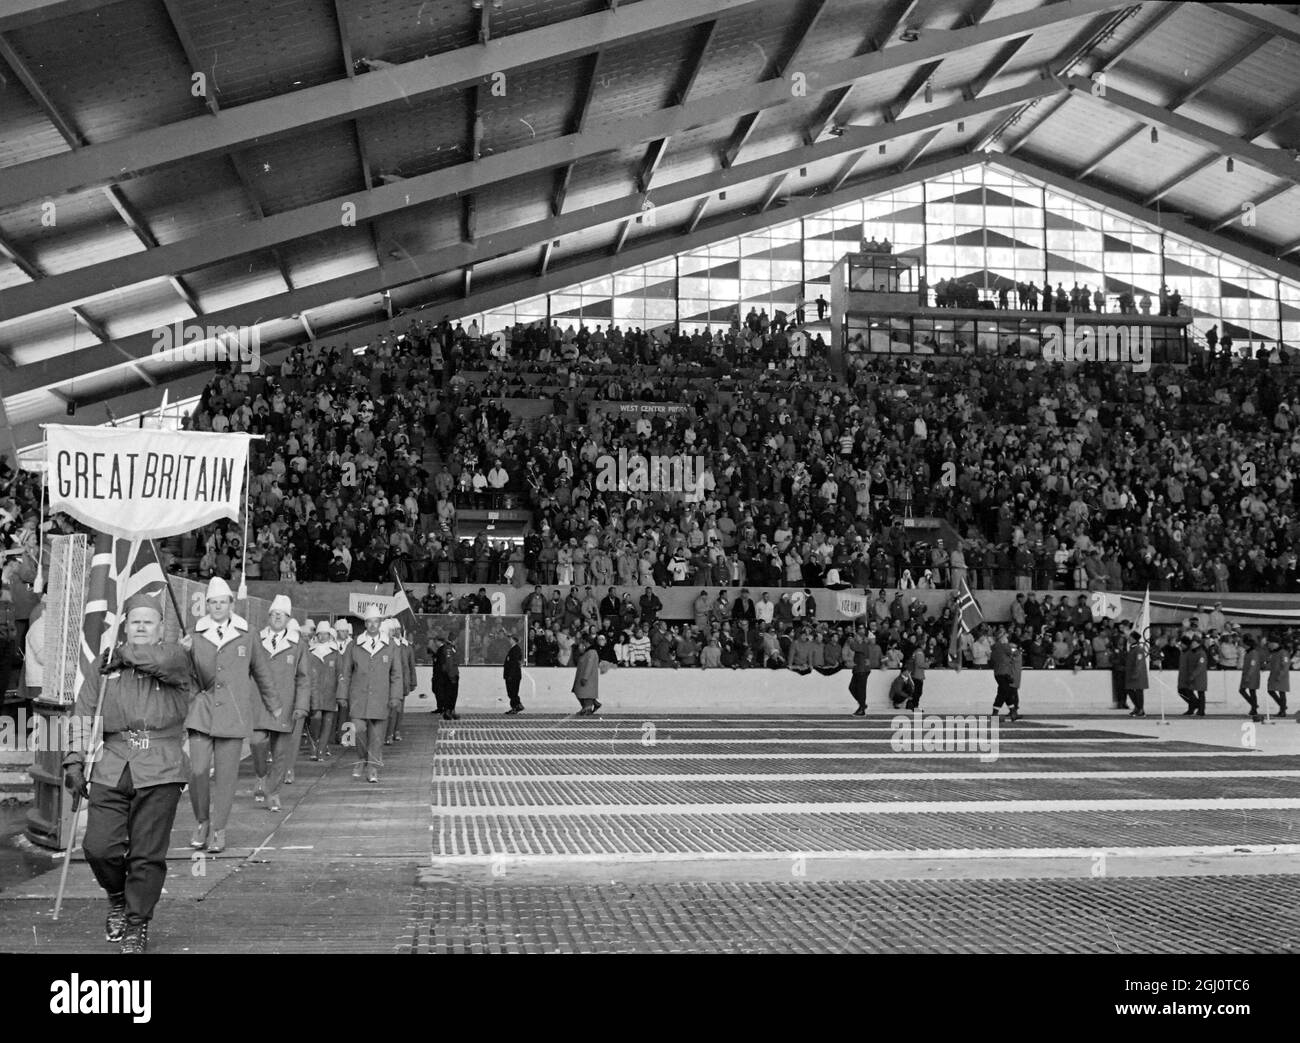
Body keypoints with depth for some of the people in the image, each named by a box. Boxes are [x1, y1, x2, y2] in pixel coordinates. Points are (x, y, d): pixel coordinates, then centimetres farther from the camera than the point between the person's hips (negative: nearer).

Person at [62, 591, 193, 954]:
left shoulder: (174, 657, 8)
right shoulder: (106, 665, 16)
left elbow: (163, 661, -17)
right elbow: (83, 713, 13)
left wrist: (125, 654, 0)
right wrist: (75, 759, 2)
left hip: (160, 771, -2)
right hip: (111, 769, 3)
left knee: (147, 854, -2)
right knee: (99, 846, -5)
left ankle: (137, 926, 13)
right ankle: (118, 901, 24)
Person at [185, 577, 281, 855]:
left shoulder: (247, 636, 6)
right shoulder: (195, 636, 6)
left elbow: (261, 671, 17)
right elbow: (191, 677, 2)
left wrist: (273, 704, 27)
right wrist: (186, 653, -17)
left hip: (233, 714, 0)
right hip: (201, 712, 0)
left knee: (226, 774, 0)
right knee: (198, 770, -8)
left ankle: (219, 830, 13)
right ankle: (202, 822, 15)